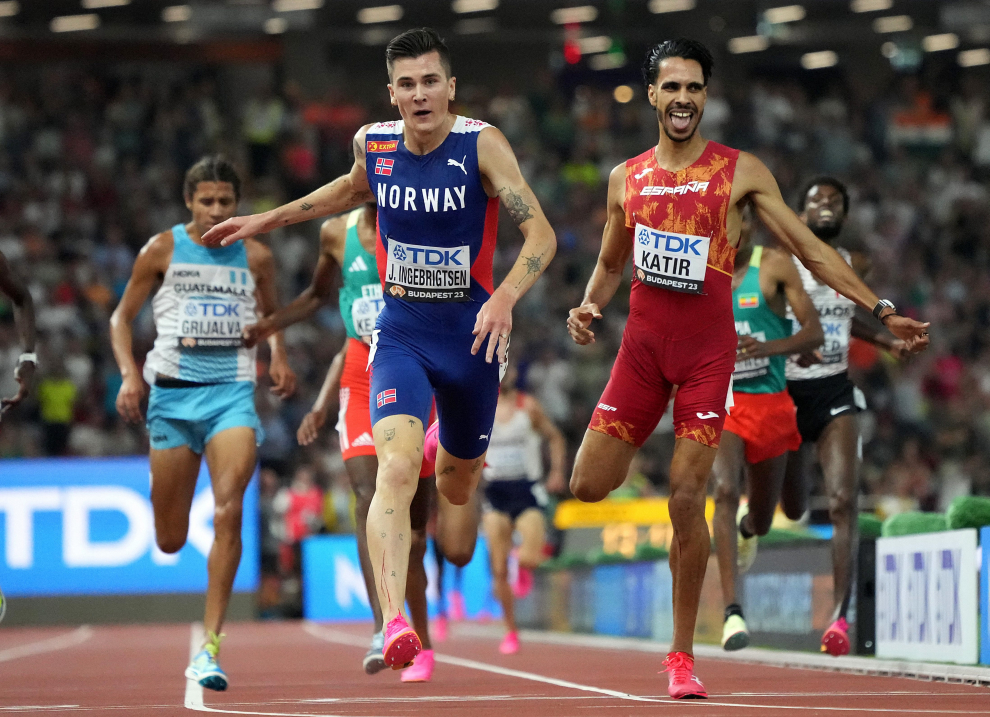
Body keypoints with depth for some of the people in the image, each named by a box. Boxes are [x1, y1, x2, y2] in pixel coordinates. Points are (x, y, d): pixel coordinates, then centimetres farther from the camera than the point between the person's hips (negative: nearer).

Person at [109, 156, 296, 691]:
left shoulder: (255, 256, 7)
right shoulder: (163, 249, 3)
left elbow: (271, 314, 24)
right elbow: (122, 316, 8)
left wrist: (279, 357, 4)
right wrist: (129, 374, -7)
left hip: (233, 392, 0)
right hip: (173, 392, 0)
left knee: (228, 512, -21)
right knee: (170, 540, 3)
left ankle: (209, 647, -19)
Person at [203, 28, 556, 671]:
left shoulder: (482, 145, -14)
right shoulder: (373, 144, -3)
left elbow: (541, 234, -17)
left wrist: (505, 298, -33)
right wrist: (267, 220, 23)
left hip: (471, 334, 0)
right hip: (401, 331, 1)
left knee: (457, 489, 19)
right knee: (396, 470, -24)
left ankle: (454, 449, 60)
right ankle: (395, 624, -34)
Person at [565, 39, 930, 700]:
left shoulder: (741, 172, -1)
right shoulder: (626, 179, 8)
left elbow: (810, 249, -1)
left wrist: (882, 309, -8)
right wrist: (589, 307, -1)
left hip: (707, 351, -3)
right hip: (642, 343, 3)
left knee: (687, 500, -10)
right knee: (588, 486, -3)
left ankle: (682, 656, 0)